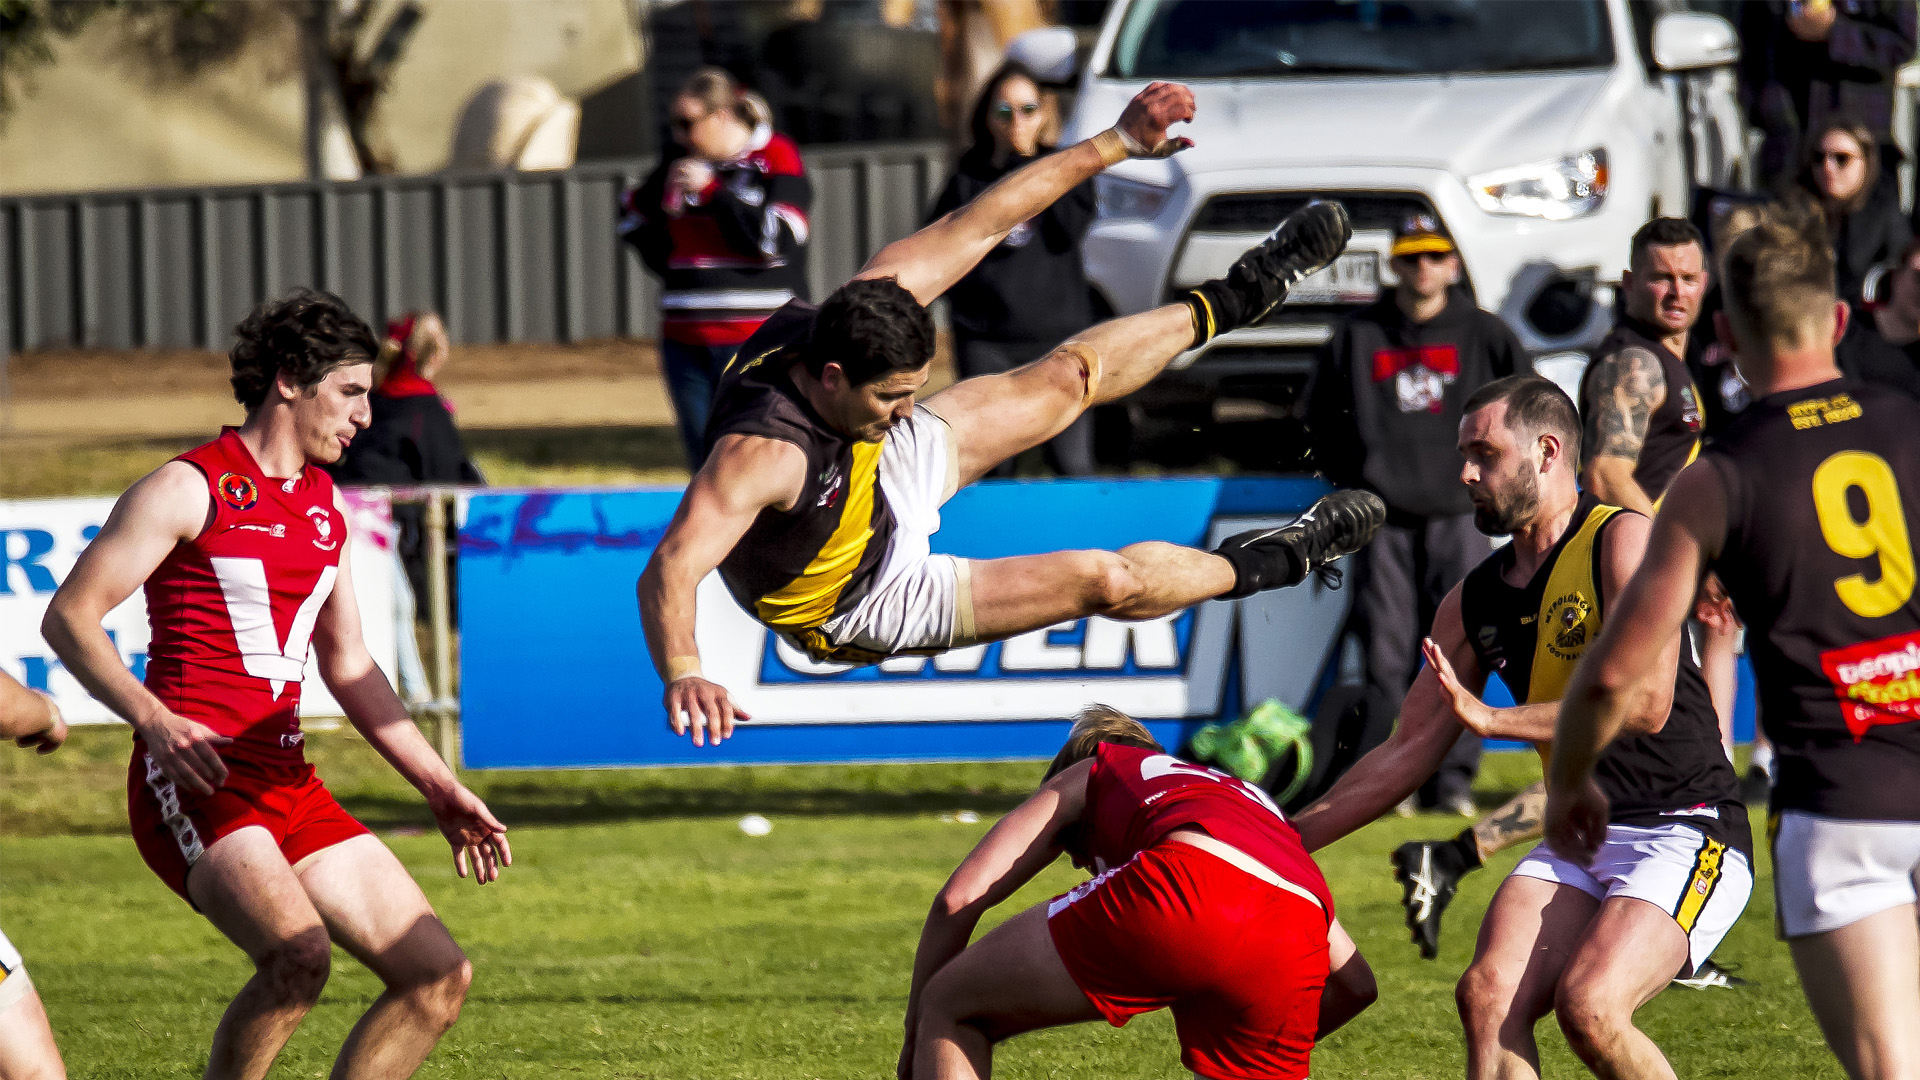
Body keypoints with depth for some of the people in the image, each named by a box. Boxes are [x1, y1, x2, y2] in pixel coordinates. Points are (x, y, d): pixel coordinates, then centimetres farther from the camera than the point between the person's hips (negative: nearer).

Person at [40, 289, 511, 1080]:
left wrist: (439, 788, 24)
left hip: (286, 780, 8)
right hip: (191, 779, -8)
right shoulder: (189, 489, -4)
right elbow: (70, 615, -8)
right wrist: (153, 719, -23)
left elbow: (347, 665, 28)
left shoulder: (324, 504, 19)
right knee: (299, 955, -31)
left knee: (440, 979, 0)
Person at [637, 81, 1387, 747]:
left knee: (1070, 376, 12)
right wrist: (682, 676, -74)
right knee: (1105, 581, -6)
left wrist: (1118, 144, -18)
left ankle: (1237, 297, 37)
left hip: (886, 474, 7)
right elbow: (670, 569, -54)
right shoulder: (761, 452, -46)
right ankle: (1268, 564, 22)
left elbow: (970, 229, -19)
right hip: (860, 607, -7)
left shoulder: (850, 318, -27)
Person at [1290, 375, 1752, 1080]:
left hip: (1684, 833, -7)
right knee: (1487, 994, -17)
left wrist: (1491, 718, -15)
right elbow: (1407, 753, 19)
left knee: (1588, 1004, -28)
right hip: (1578, 839, 7)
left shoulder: (1623, 540, -9)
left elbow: (1644, 703, -20)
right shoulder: (1474, 602, 13)